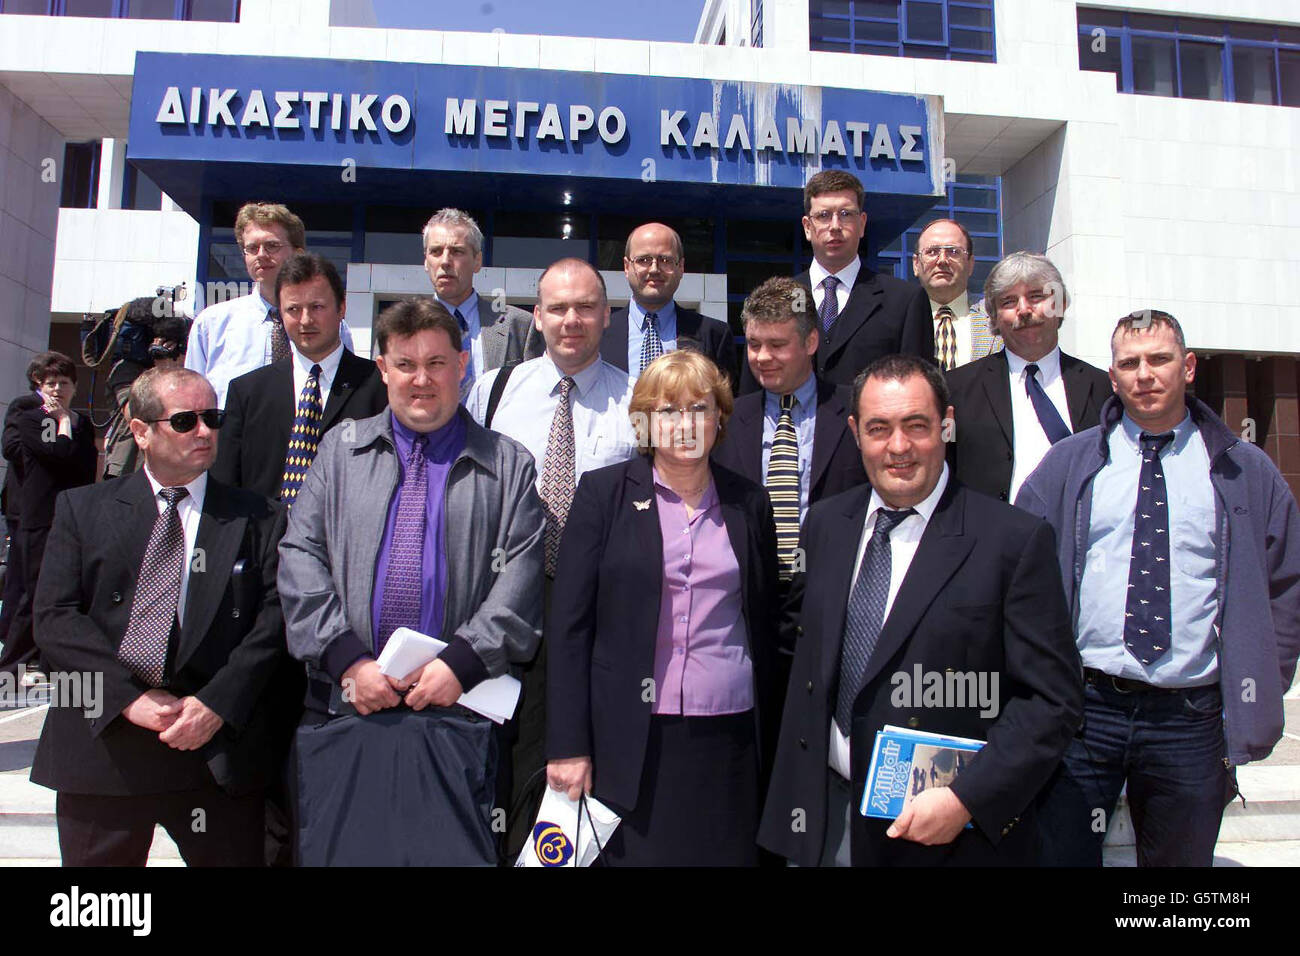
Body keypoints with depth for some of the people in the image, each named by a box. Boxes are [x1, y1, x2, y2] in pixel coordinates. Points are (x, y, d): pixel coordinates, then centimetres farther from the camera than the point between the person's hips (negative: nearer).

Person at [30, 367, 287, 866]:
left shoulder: (258, 518, 6)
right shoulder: (82, 508, 9)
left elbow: (274, 618, -3)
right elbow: (54, 617, -1)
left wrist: (217, 704, -14)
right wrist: (129, 697, -12)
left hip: (216, 752, -1)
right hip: (100, 745, 1)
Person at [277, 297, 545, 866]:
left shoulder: (508, 465, 7)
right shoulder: (340, 452, 13)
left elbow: (522, 576, -2)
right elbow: (300, 559, 5)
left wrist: (462, 663, -12)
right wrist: (347, 660, -6)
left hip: (457, 711, -2)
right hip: (343, 708, 2)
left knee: (447, 852, 0)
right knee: (340, 849, 5)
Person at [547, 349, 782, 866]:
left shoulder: (748, 503, 8)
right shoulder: (604, 492, 0)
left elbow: (765, 625, 13)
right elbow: (568, 624, -3)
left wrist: (770, 739, 12)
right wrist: (568, 745, -6)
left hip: (729, 741, 2)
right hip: (630, 741, -2)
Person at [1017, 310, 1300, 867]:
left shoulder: (1246, 473, 6)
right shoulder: (1068, 465, 4)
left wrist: (1255, 697, 3)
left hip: (1192, 719, 1)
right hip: (1082, 706, -1)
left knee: (1182, 857, 15)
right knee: (1060, 856, 5)